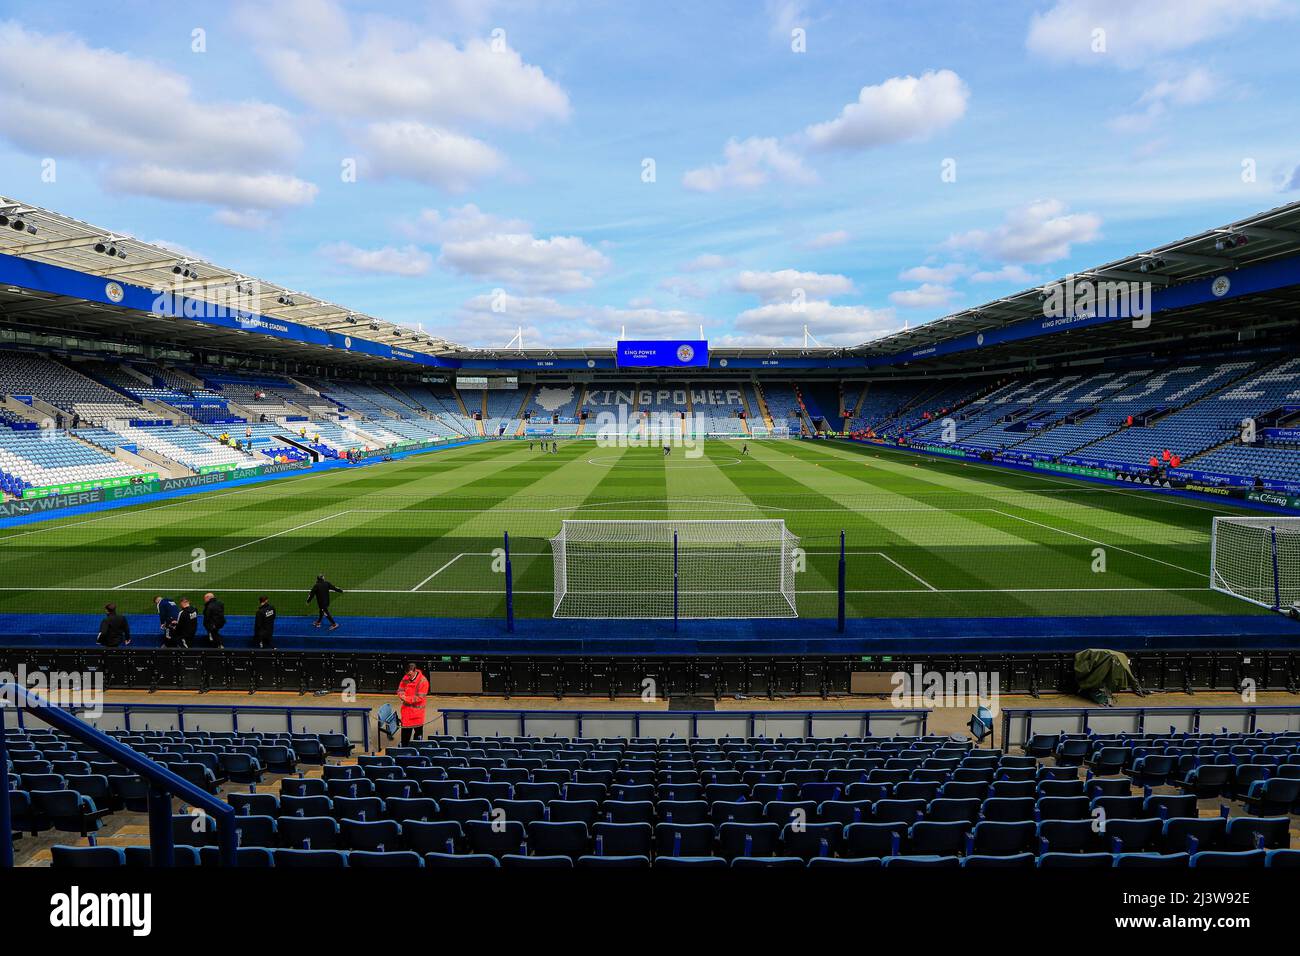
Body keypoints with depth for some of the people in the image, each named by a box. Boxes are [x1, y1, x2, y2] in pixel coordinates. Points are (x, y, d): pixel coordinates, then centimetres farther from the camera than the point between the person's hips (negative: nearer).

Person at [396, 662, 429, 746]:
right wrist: (402, 696, -18)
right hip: (406, 710, 4)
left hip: (417, 710, -4)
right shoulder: (405, 678, 0)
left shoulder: (423, 681, -18)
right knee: (405, 731, 10)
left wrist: (407, 699, -20)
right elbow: (400, 690, 5)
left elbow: (420, 697, -19)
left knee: (418, 730, 8)